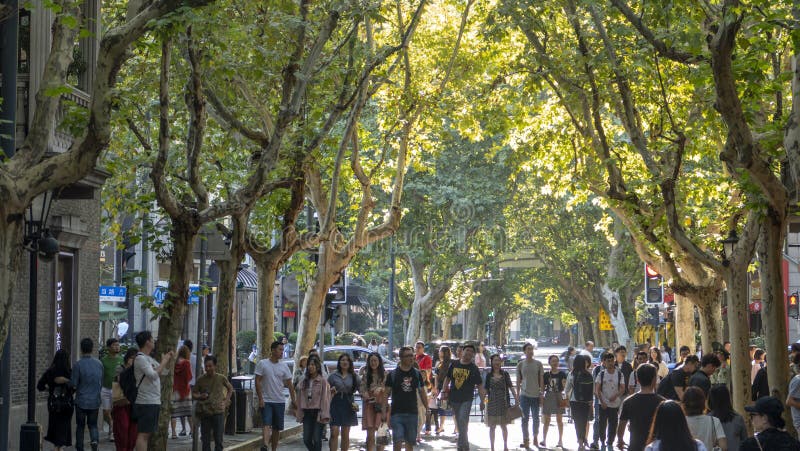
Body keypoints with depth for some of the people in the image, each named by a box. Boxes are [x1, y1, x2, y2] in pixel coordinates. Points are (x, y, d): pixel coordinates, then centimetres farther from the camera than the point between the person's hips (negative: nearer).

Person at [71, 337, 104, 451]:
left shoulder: (78, 365, -12)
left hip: (81, 401, -3)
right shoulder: (99, 364, 1)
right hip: (95, 400, 3)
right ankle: (95, 440, -15)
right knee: (93, 424, 11)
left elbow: (73, 384, -11)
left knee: (80, 426, 10)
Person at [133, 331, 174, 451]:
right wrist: (164, 361, -11)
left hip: (153, 402, 10)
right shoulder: (140, 358, -13)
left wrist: (167, 359, 13)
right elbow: (153, 375, -23)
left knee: (147, 433, 12)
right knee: (143, 434, -11)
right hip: (146, 402, -10)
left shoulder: (149, 359, 17)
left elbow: (162, 370, 27)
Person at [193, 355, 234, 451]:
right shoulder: (201, 380, 3)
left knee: (218, 440, -2)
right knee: (205, 440, 5)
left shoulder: (221, 378, 1)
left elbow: (230, 389, 19)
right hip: (205, 413, 1)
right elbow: (193, 394, 11)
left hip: (218, 411, -1)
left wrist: (226, 400, 6)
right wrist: (200, 396, -10)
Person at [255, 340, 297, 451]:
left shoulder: (284, 366, 7)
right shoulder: (262, 364, -2)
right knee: (266, 424, -19)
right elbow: (257, 382, -4)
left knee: (277, 428, 8)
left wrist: (293, 400, 5)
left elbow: (289, 384, 9)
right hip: (266, 401, -4)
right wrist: (260, 398, -11)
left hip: (279, 401, 4)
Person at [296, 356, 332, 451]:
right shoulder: (304, 381, 10)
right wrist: (298, 413, 7)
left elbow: (325, 398, -9)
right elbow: (300, 398, 11)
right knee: (306, 439, 3)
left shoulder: (323, 381, -5)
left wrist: (324, 415, -15)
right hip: (307, 413, 5)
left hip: (318, 413, -5)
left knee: (316, 439, -4)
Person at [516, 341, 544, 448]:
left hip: (536, 395, 0)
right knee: (525, 418, 2)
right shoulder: (520, 364, 2)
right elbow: (518, 381, 7)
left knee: (535, 417, 10)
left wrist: (542, 393, -1)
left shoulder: (538, 364, 0)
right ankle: (525, 440, 8)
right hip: (524, 395, 0)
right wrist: (517, 394, 5)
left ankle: (535, 438, 24)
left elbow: (541, 379, 3)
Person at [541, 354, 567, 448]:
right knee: (546, 420, 5)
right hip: (548, 397, 1)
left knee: (559, 419, 3)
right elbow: (542, 388, 8)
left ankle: (560, 440, 10)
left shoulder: (562, 374, 0)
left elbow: (565, 386, -6)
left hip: (558, 397, -1)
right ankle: (544, 440, 10)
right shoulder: (546, 375, 4)